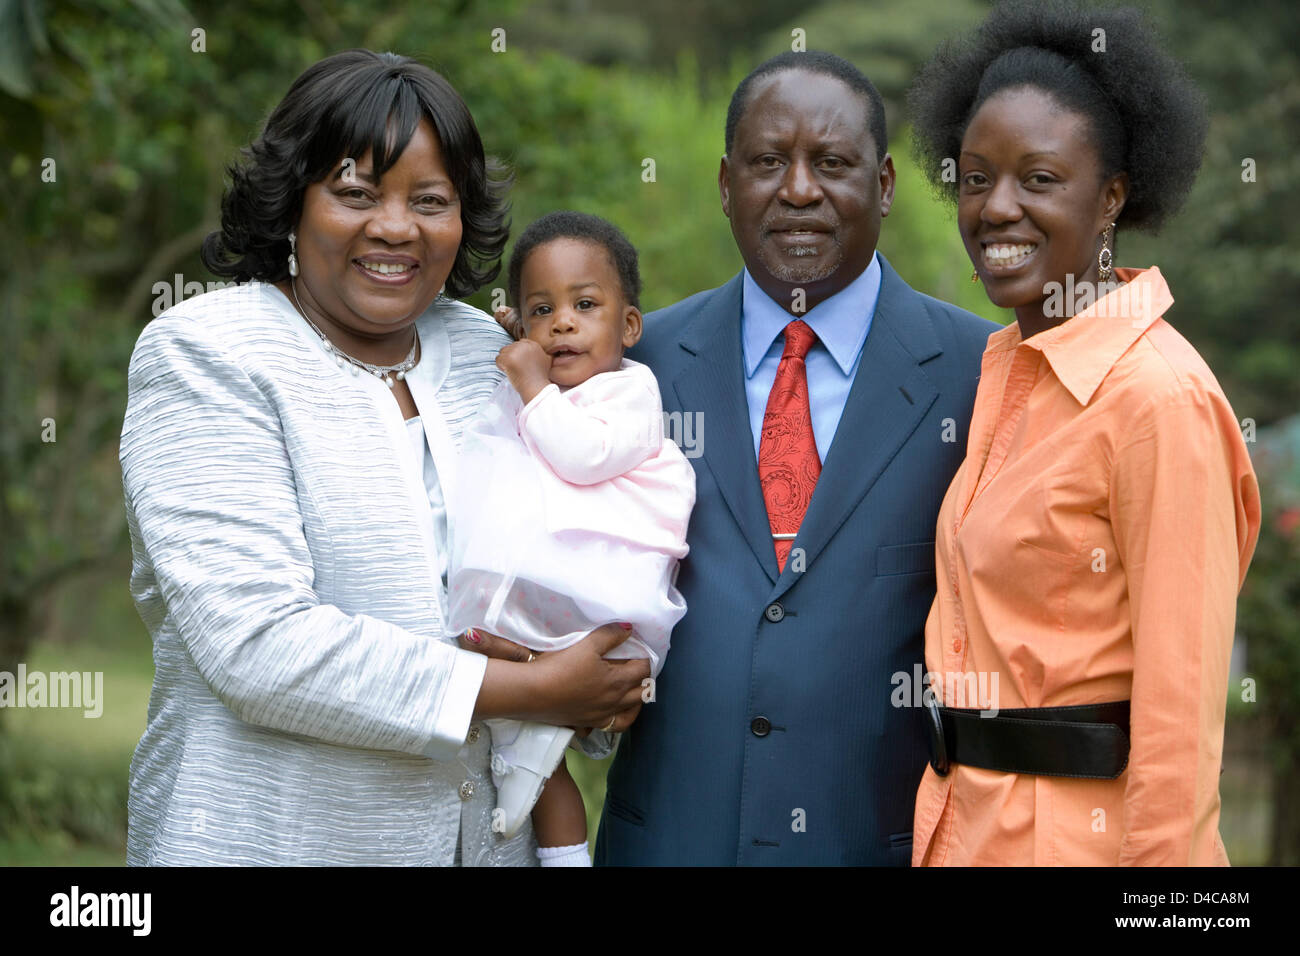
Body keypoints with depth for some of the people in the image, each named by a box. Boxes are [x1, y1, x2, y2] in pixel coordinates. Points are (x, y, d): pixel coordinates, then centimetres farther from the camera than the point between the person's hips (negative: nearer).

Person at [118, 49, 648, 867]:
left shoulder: (485, 350, 6)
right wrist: (536, 690, -20)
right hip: (270, 837, -5)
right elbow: (256, 641, -21)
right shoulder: (202, 357, -11)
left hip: (490, 832, 5)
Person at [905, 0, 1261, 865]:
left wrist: (1160, 857, -18)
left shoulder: (1159, 397, -17)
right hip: (967, 818, 8)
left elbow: (1182, 697, -18)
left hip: (1079, 831, -8)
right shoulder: (1007, 368, 8)